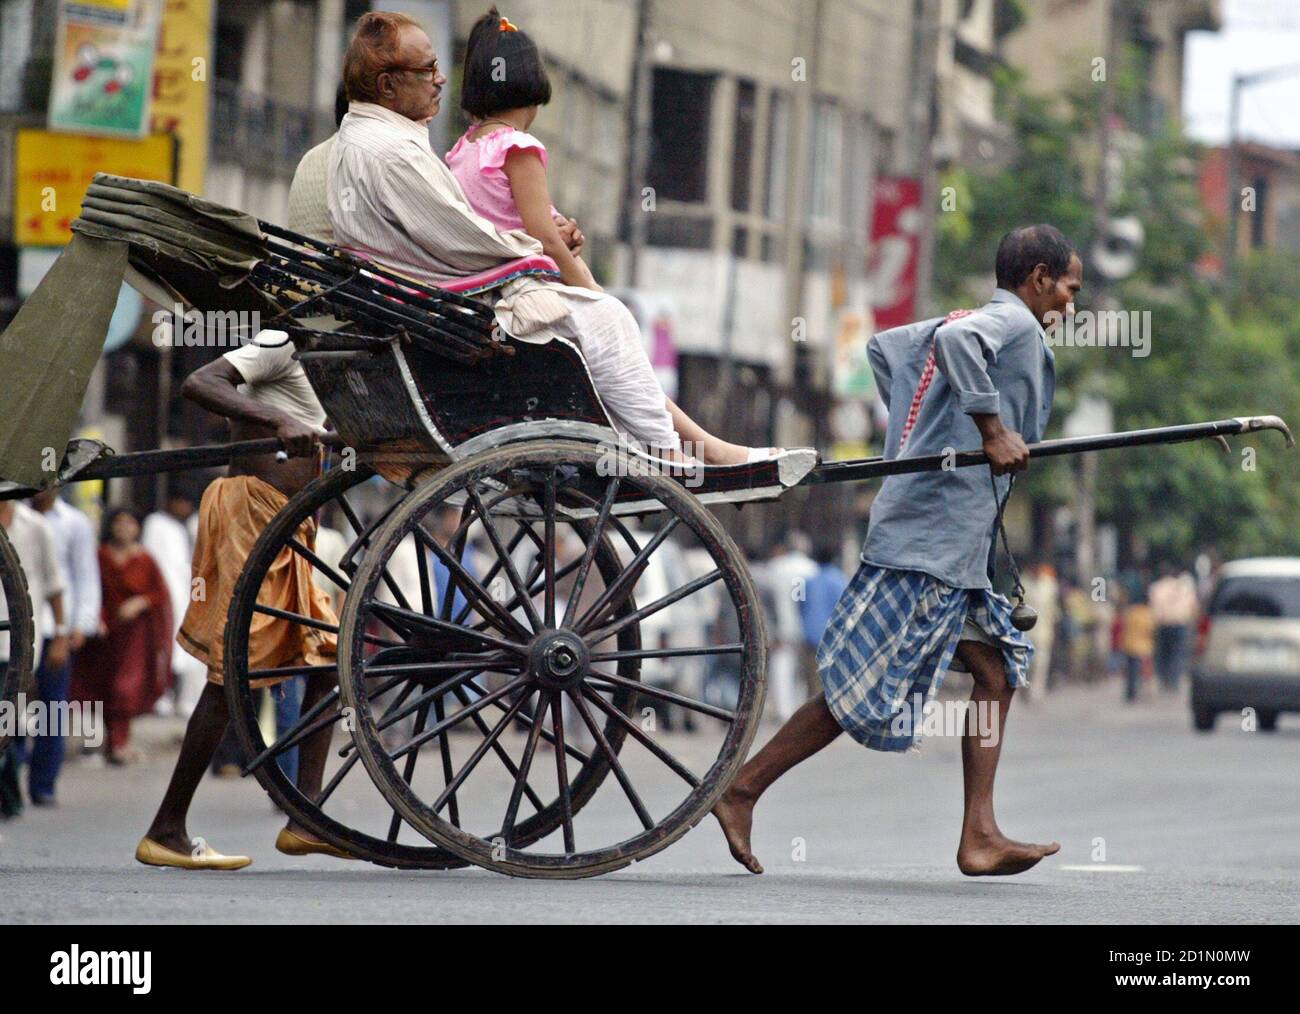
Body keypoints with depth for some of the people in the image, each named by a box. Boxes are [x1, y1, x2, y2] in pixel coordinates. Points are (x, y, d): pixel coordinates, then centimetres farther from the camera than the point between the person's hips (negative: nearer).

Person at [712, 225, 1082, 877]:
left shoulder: (977, 323, 20)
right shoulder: (1015, 324, -6)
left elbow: (883, 347, 30)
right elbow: (956, 341, -29)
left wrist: (920, 428, 27)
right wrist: (992, 428, -26)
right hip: (930, 537, -10)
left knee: (997, 671, 8)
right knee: (862, 693, -7)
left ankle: (980, 839, 3)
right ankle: (742, 791, -2)